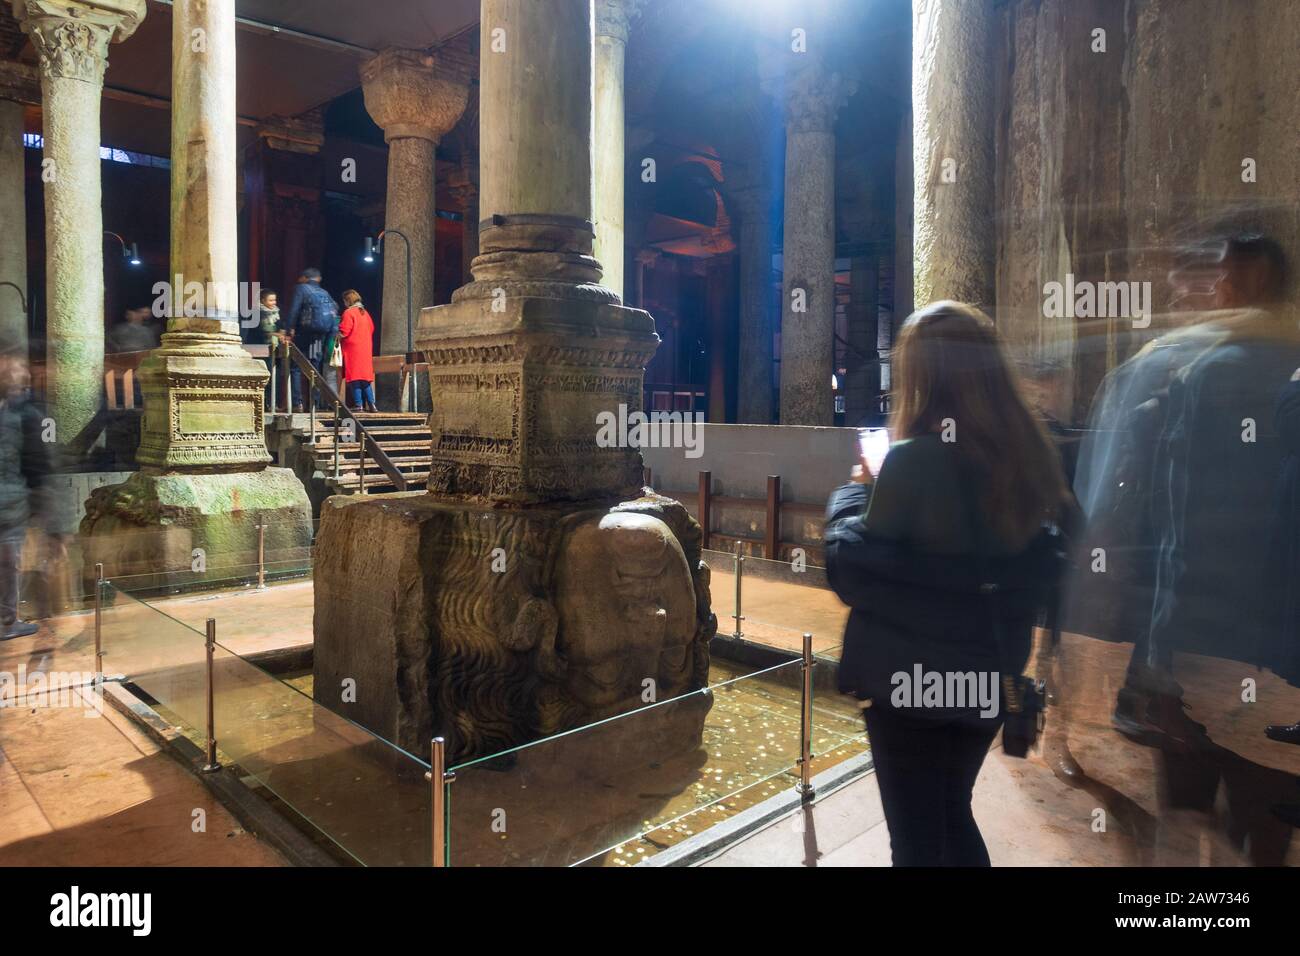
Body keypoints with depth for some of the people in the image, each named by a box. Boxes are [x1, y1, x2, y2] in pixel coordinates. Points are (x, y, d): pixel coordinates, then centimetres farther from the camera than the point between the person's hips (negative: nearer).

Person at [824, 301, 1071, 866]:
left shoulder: (915, 460, -22)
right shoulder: (1030, 456, -2)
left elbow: (850, 573, -15)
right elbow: (1038, 570, 10)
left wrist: (855, 491, -1)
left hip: (910, 675, -6)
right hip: (986, 675, 6)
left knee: (917, 835, 12)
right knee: (953, 817, 25)